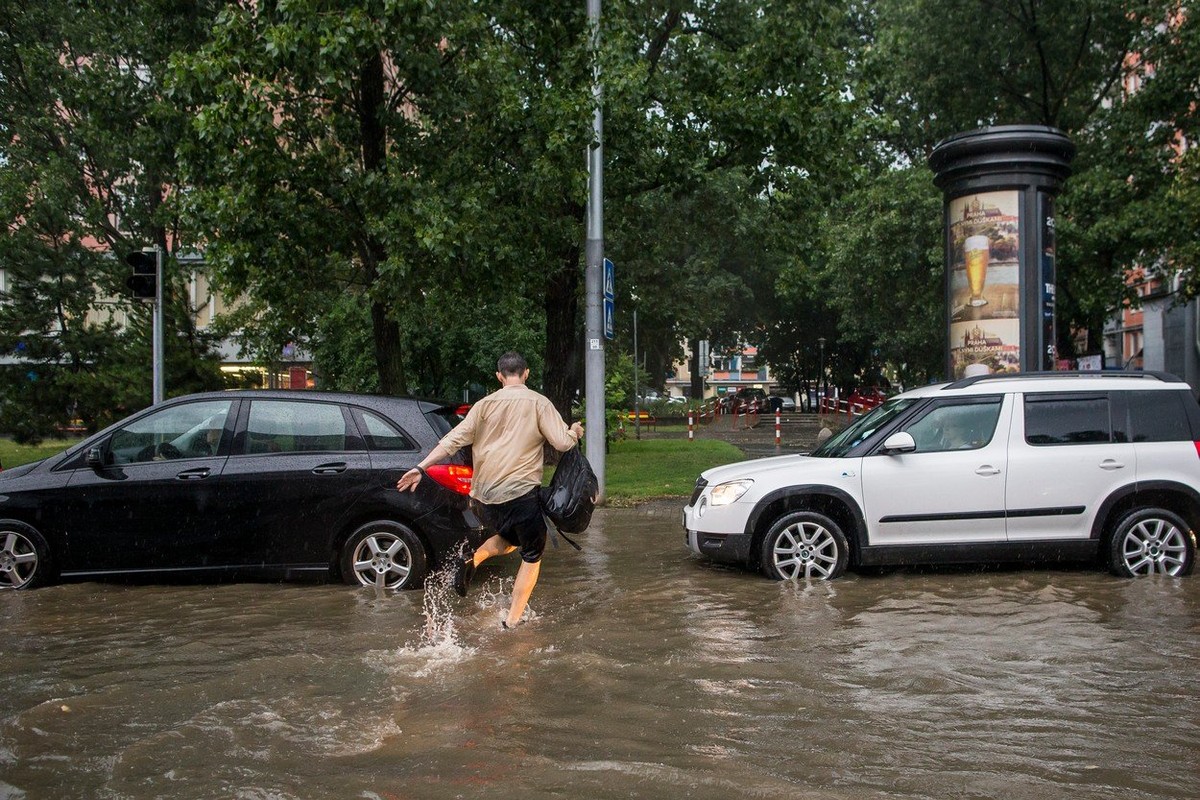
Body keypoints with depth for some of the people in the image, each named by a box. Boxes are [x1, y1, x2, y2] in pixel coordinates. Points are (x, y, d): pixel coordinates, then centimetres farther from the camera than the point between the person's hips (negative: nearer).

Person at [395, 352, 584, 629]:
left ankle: (472, 561, 4)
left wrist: (420, 467, 1)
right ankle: (512, 622, 6)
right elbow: (562, 442, -7)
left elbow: (455, 439, 1)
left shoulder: (485, 404, 7)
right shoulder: (538, 403, -3)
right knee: (531, 556, 11)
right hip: (520, 492, -5)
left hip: (484, 494, 5)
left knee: (510, 538, 30)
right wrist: (575, 432, 15)